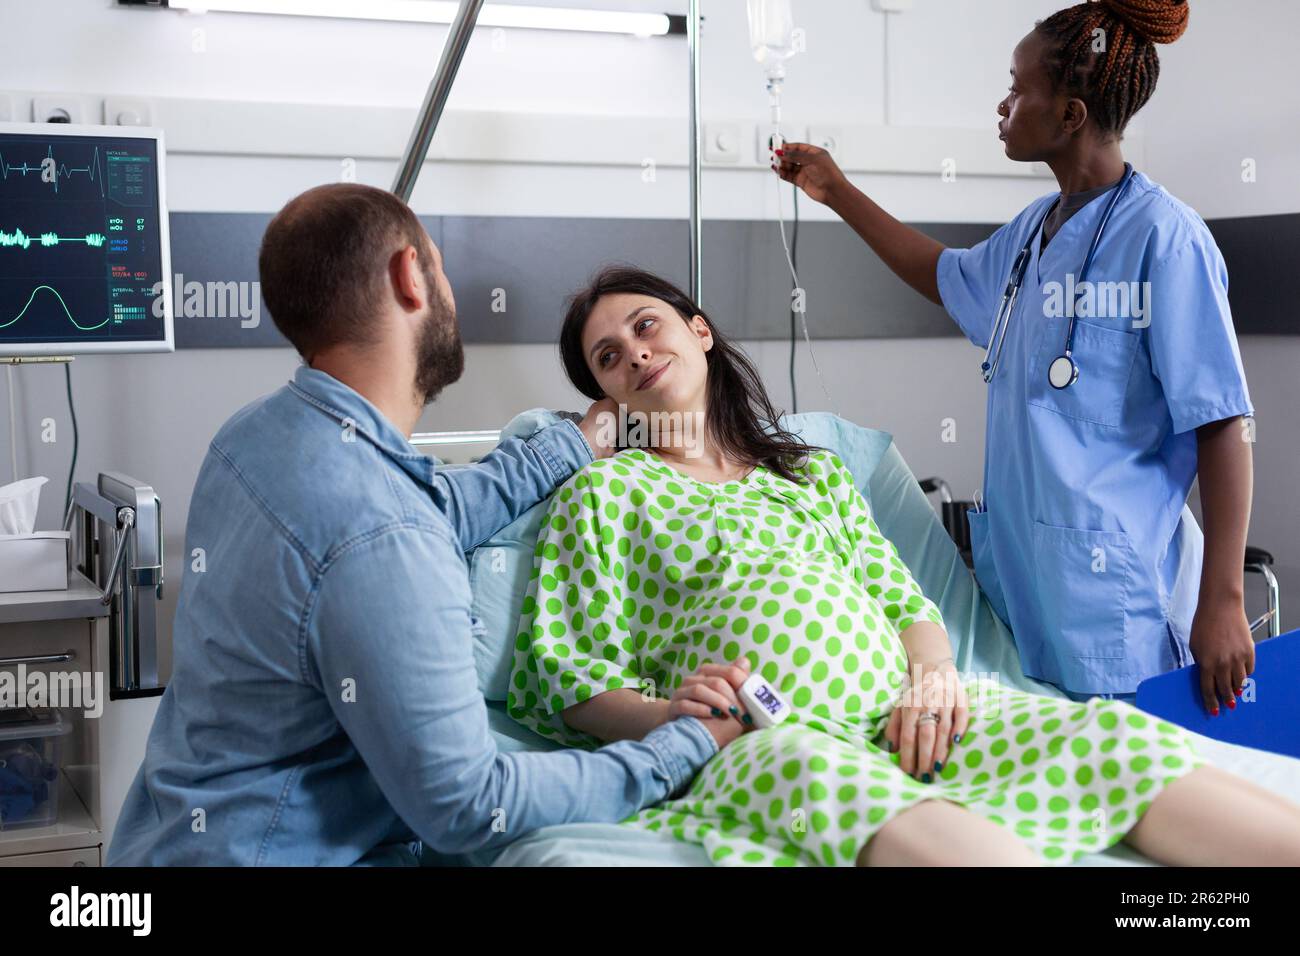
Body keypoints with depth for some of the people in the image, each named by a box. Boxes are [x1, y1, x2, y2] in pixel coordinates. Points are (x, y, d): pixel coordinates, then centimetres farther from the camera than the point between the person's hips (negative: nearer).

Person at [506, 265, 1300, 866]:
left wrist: (932, 675, -3)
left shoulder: (816, 473, 29)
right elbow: (560, 669, 6)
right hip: (756, 740, -4)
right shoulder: (602, 494, 16)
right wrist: (660, 716, -15)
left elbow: (908, 604, 21)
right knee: (823, 777, -43)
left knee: (1114, 736, -24)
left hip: (898, 712, 5)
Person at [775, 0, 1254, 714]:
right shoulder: (1033, 231, 12)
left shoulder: (1164, 237, -12)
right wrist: (838, 194, 35)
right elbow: (946, 278, 35)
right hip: (1018, 576, 8)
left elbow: (1224, 426, -15)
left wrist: (1222, 604, -18)